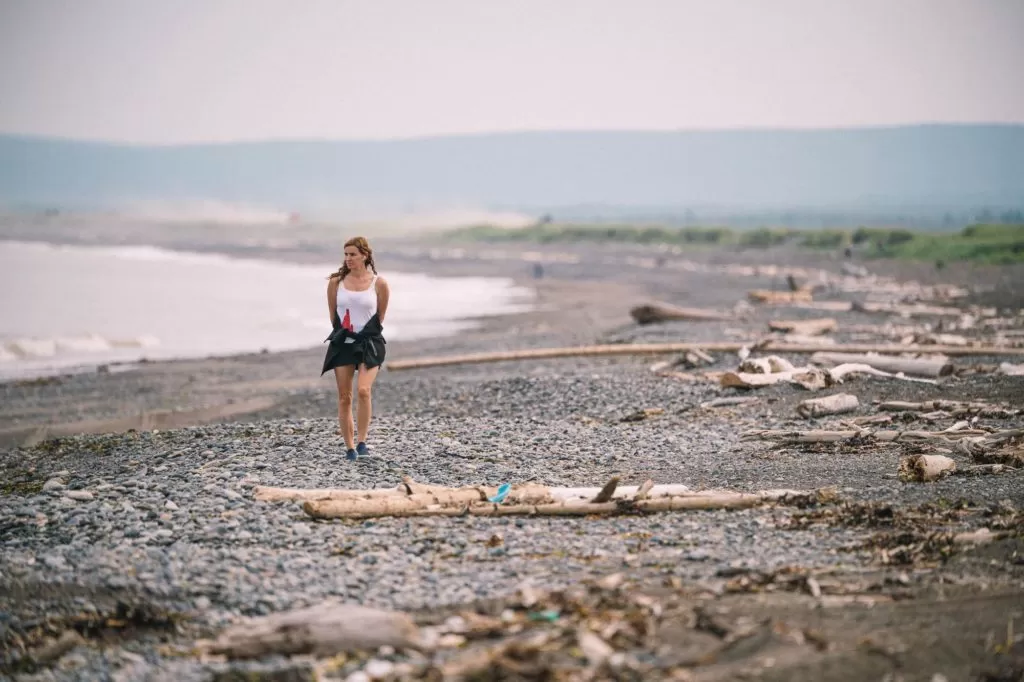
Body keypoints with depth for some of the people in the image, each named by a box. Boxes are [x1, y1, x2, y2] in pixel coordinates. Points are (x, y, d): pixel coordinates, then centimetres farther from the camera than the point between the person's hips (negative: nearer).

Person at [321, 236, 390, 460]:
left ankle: (361, 441, -12)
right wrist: (342, 332, 13)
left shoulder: (379, 284, -4)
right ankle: (349, 447, 12)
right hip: (343, 343, 3)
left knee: (363, 390, -22)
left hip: (369, 343, -3)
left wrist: (368, 333, 9)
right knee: (344, 397, 3)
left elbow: (380, 317, 6)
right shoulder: (336, 282, 2)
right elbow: (333, 314, 11)